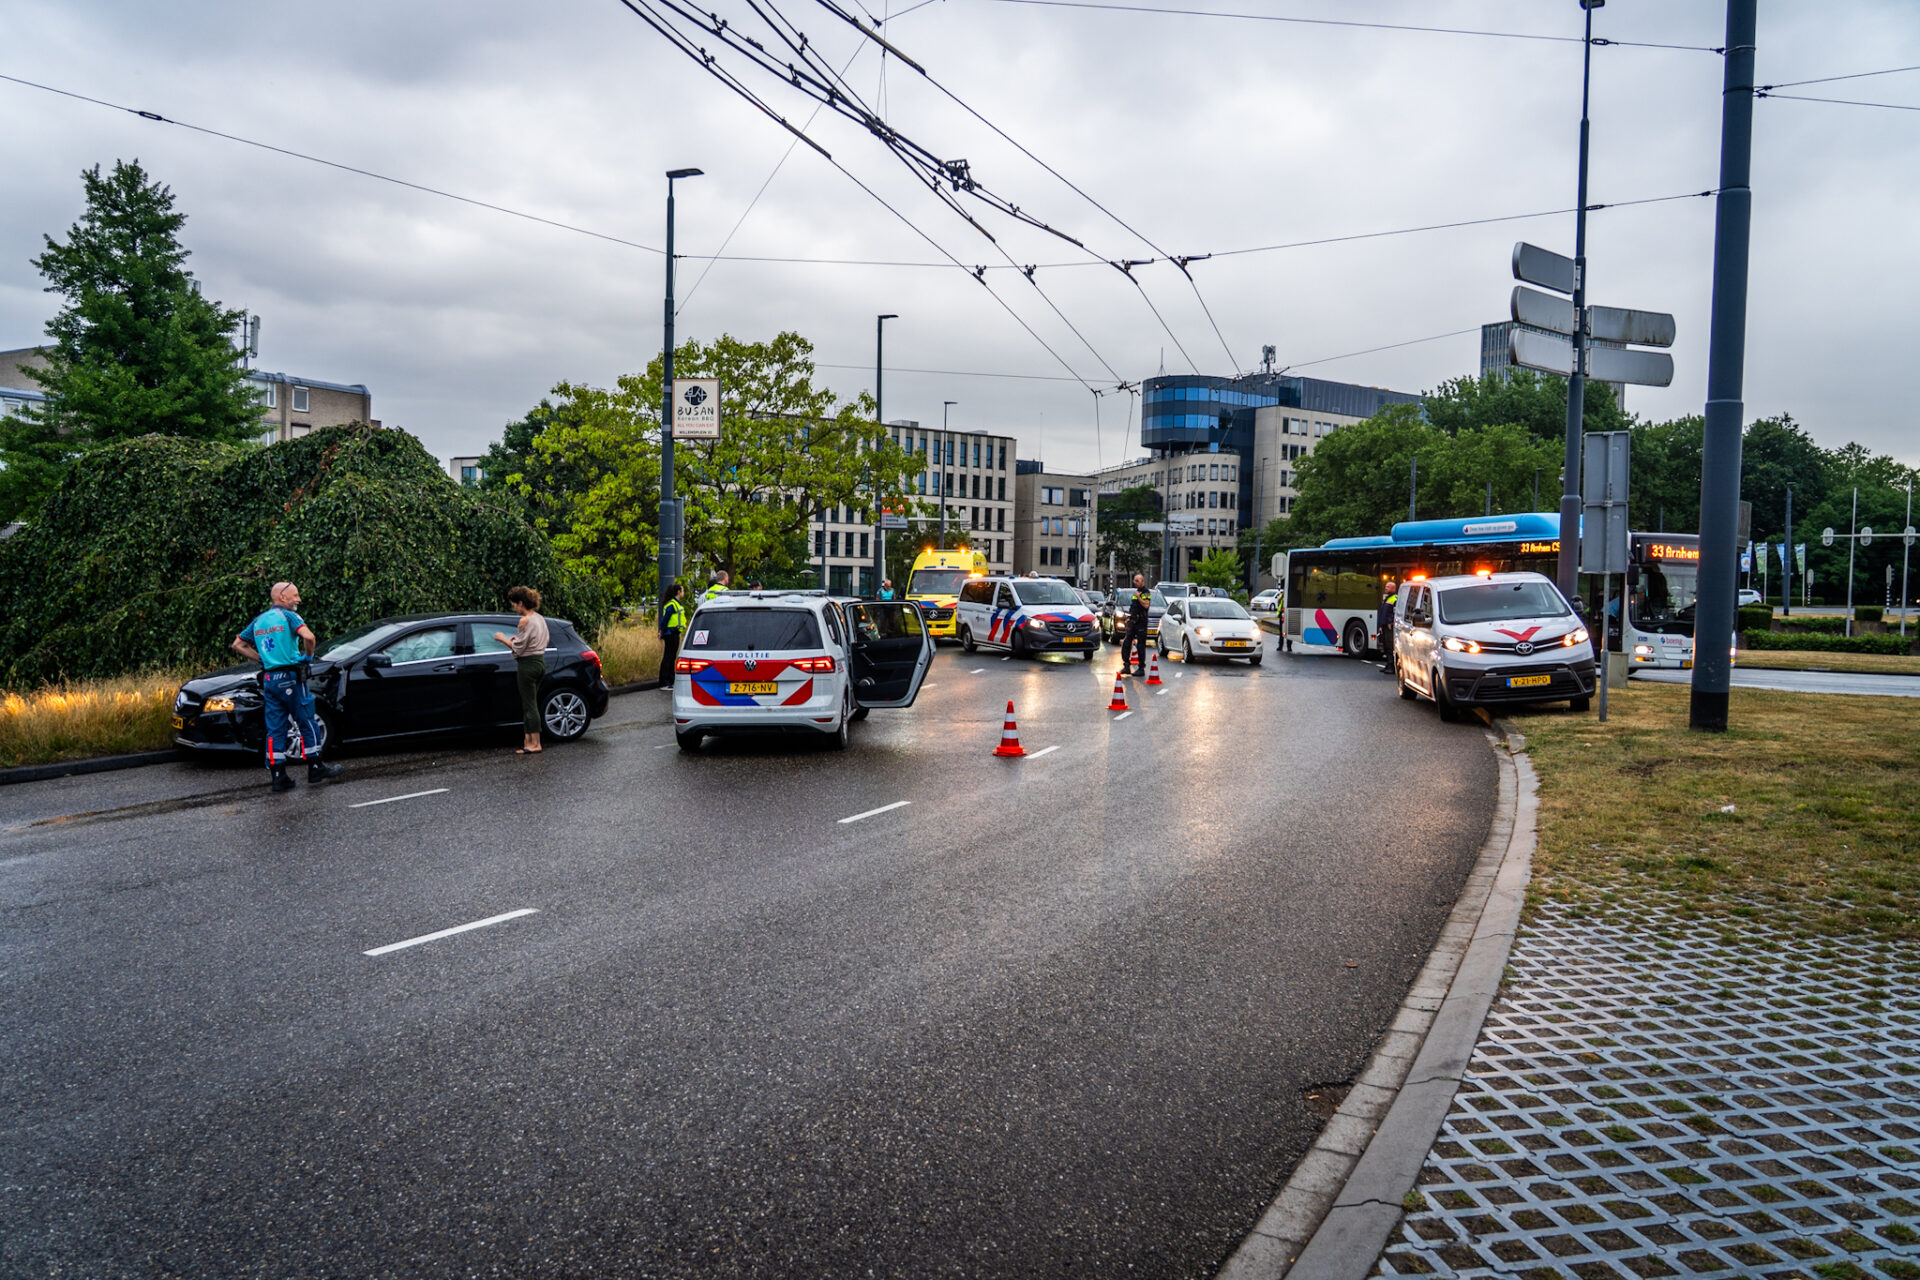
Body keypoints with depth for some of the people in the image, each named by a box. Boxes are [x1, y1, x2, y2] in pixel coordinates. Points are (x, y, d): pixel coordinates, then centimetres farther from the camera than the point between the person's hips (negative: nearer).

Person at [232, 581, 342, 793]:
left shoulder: (259, 621, 14)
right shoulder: (288, 616, -7)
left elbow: (237, 645, 19)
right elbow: (308, 636, -24)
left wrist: (262, 658, 15)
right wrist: (308, 655, -5)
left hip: (269, 678, 6)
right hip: (290, 677, -6)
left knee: (275, 728, 7)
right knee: (308, 723, 6)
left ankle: (278, 777, 6)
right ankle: (315, 769, 13)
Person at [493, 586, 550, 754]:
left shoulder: (525, 621, -16)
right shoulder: (540, 618, 11)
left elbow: (518, 648, -16)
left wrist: (503, 639, -1)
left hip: (528, 664, -9)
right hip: (540, 662, 9)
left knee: (529, 705, -4)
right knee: (529, 703, 14)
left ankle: (535, 744, -1)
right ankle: (529, 740, 16)